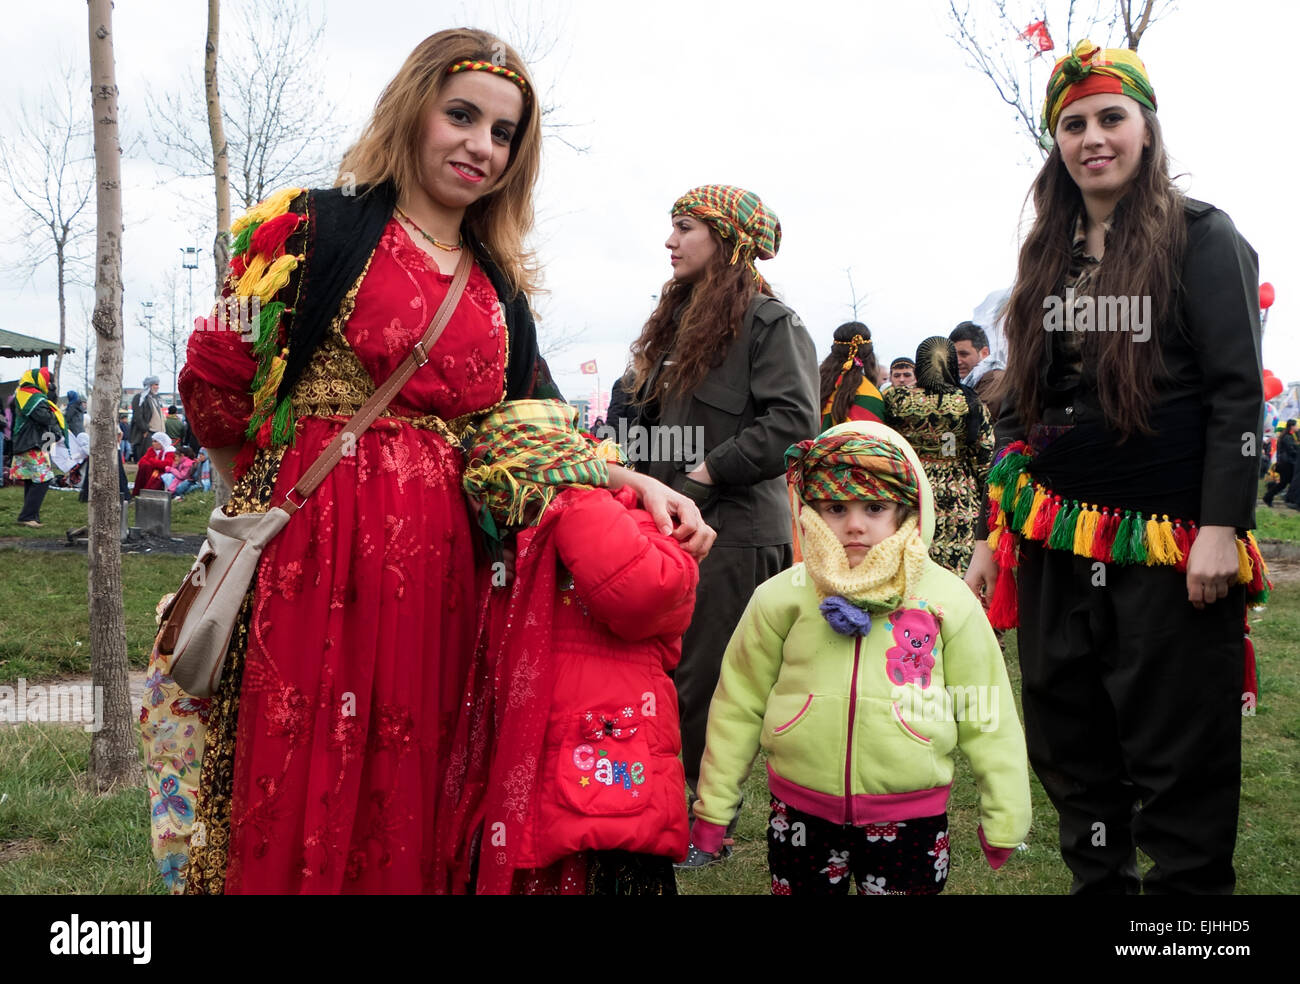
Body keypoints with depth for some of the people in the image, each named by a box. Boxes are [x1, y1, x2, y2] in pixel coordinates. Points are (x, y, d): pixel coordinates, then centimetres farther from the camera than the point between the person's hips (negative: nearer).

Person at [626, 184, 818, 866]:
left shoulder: (771, 322, -8)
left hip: (733, 529, -8)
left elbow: (795, 419, -19)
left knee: (706, 683, -4)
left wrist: (714, 468, -17)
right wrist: (646, 481, 13)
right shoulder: (679, 317, 18)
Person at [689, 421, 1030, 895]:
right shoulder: (781, 598, -4)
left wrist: (1004, 817, 6)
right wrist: (714, 804, 8)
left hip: (911, 817, 0)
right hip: (800, 813, 1)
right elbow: (738, 704, 4)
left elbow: (986, 715, 3)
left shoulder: (948, 599, -4)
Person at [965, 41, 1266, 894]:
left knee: (1180, 761, 1)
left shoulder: (1201, 237, 0)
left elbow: (1238, 392, -7)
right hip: (1056, 544, 5)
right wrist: (993, 534, 13)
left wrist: (1223, 526, -17)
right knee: (1071, 755, 11)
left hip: (1167, 545, -5)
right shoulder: (1048, 254, 15)